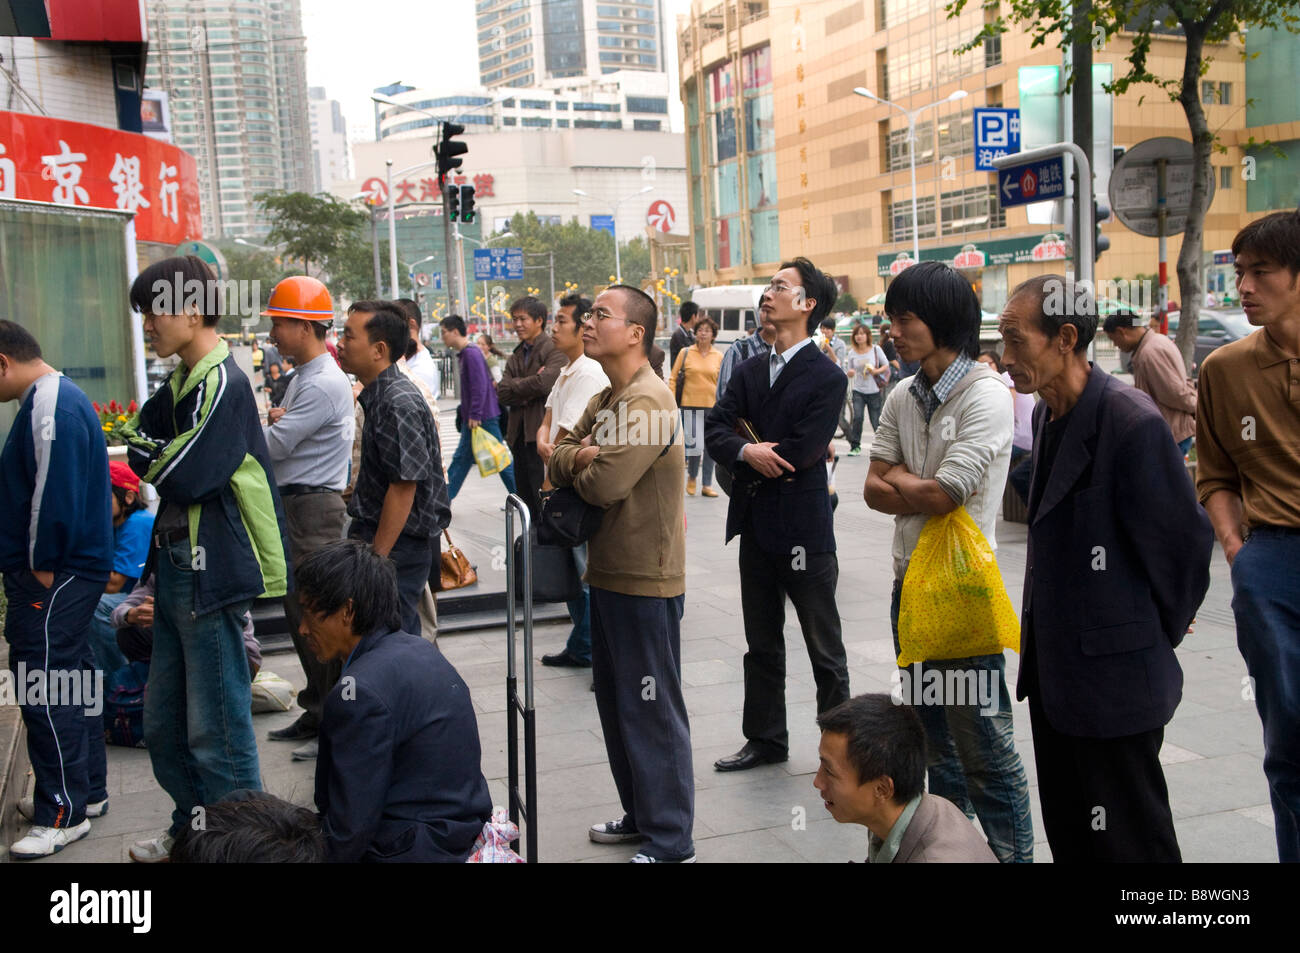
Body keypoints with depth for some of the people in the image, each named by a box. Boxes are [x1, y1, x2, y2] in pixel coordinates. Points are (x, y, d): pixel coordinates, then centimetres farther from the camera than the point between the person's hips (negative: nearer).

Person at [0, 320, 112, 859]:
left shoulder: (48, 409, -18)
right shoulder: (56, 397, 16)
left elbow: (54, 496, -24)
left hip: (53, 580, -11)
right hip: (69, 571, 11)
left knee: (44, 690, -6)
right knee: (70, 679, 17)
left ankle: (64, 814, 2)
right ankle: (87, 790, 28)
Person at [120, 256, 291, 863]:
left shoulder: (223, 384, -15)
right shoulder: (180, 382, 14)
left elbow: (185, 474, -19)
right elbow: (148, 461, 14)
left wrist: (145, 449, -3)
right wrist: (154, 453, -6)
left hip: (210, 573, -10)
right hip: (176, 567, 10)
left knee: (216, 730, -1)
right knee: (163, 722, 19)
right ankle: (191, 829, 35)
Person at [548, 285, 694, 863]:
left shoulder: (649, 402, -19)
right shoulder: (604, 401, 13)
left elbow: (603, 485, -25)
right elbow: (559, 463, 8)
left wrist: (577, 465, -4)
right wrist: (578, 456, -13)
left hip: (645, 581, -10)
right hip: (608, 574, 10)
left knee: (653, 711, -2)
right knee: (616, 703, 19)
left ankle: (670, 842, 8)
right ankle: (639, 815, 33)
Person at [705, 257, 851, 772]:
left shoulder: (827, 377, -11)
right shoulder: (750, 371, 10)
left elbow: (801, 452, -20)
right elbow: (715, 428, 1)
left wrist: (753, 441, -6)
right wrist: (748, 452, -19)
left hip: (803, 529, -6)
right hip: (756, 526, 7)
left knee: (824, 649, 7)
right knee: (761, 644, 17)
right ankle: (766, 739, 30)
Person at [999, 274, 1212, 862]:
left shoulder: (1131, 422, -21)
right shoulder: (1049, 415, 8)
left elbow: (1184, 539, -14)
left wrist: (1161, 633, -1)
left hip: (1113, 677, -9)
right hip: (1054, 670, 9)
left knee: (1127, 841, 4)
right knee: (1067, 834, 19)